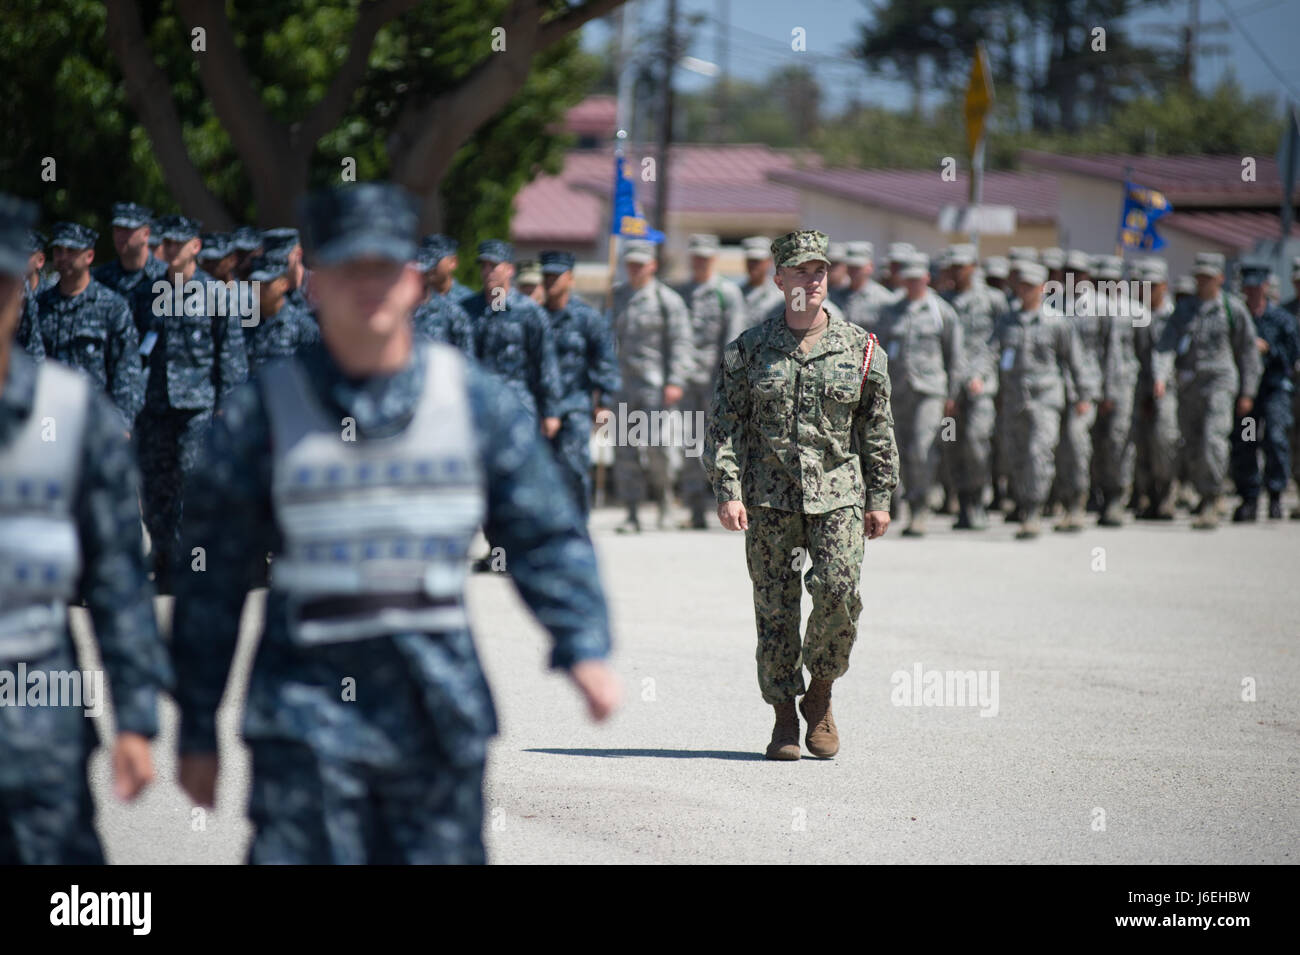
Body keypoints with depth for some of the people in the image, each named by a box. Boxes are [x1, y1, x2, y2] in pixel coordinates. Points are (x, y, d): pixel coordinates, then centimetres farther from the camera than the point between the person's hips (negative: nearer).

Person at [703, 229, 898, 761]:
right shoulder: (749, 349, 3)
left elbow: (878, 430, 9)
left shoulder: (859, 349, 5)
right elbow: (725, 426, 2)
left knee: (837, 589, -17)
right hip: (769, 497, 0)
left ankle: (821, 696, 5)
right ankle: (784, 722, 11)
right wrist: (728, 492, -8)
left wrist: (880, 498, 6)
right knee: (775, 607, 1)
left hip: (837, 495, 0)